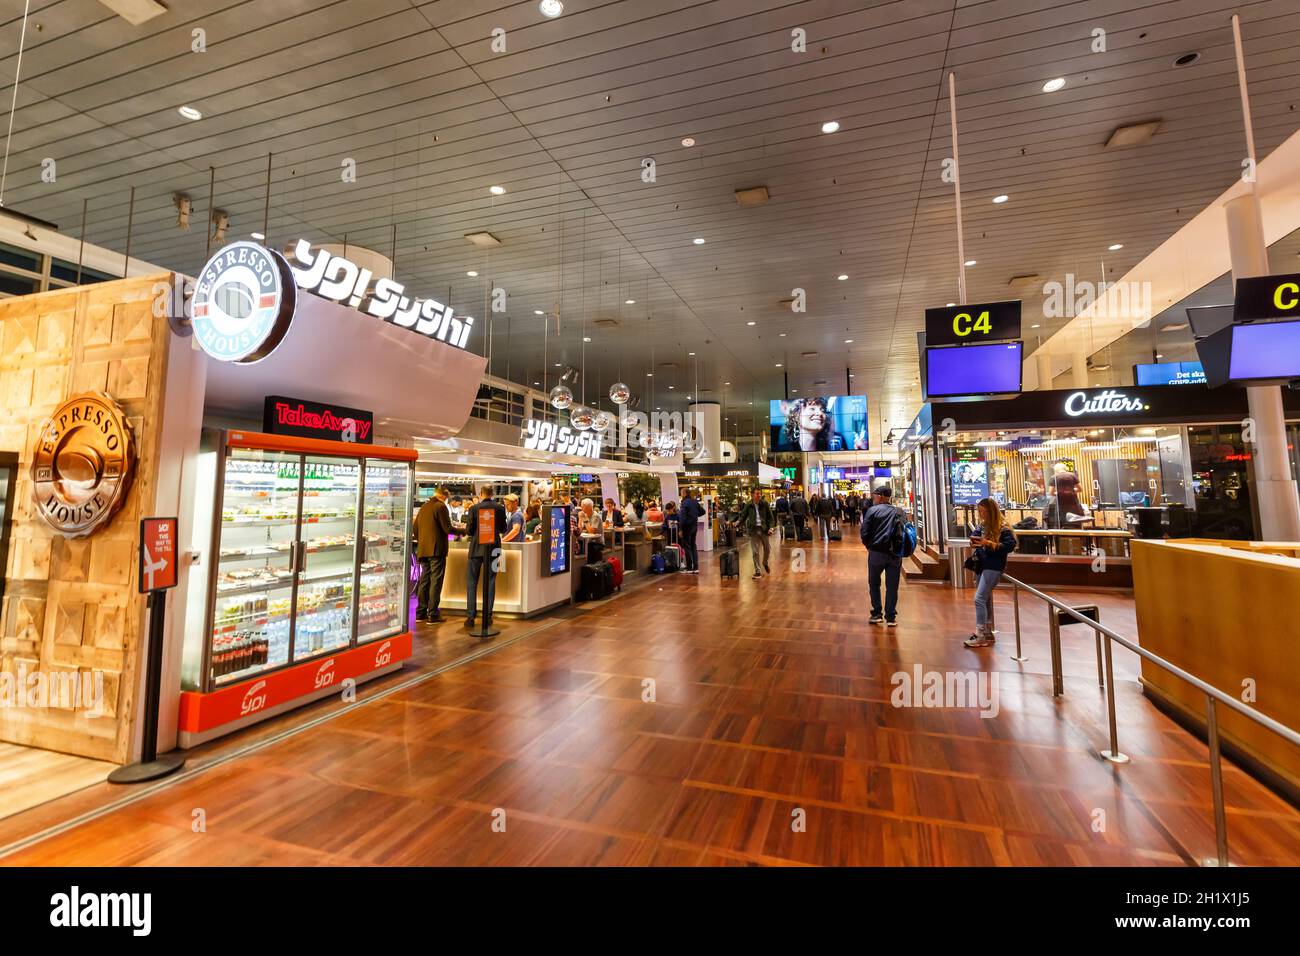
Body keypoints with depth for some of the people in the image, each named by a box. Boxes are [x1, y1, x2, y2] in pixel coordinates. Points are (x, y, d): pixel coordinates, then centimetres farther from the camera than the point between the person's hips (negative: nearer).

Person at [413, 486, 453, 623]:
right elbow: (448, 529, -13)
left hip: (423, 549, 8)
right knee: (436, 581, -3)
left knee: (424, 580, 14)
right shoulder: (441, 506, -10)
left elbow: (415, 528, 17)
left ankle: (420, 613, 19)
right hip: (436, 549, -7)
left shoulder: (423, 507, 13)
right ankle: (433, 614, -2)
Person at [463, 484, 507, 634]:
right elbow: (503, 528, 5)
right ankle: (488, 616, 10)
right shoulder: (500, 508, -3)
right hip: (493, 549, 2)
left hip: (476, 548, -2)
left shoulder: (474, 509, -9)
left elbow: (468, 530, -6)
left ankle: (470, 617, 7)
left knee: (471, 583, 8)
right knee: (490, 582, 8)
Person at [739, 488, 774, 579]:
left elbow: (771, 517, 4)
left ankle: (765, 563, 40)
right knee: (755, 551, 0)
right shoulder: (748, 505, 1)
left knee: (767, 549, 9)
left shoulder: (765, 504, 1)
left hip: (763, 529, 1)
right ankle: (758, 571, 9)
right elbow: (743, 516, 6)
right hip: (753, 529, -1)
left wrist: (770, 527, -9)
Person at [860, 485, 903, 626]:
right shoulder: (898, 512, 4)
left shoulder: (872, 510, -6)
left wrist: (869, 546, 6)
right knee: (892, 586, 9)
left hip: (876, 552, -2)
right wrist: (898, 548, 14)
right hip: (895, 554, 2)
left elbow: (864, 533, -11)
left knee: (874, 583, 13)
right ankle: (891, 617, 12)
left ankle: (877, 614, 13)